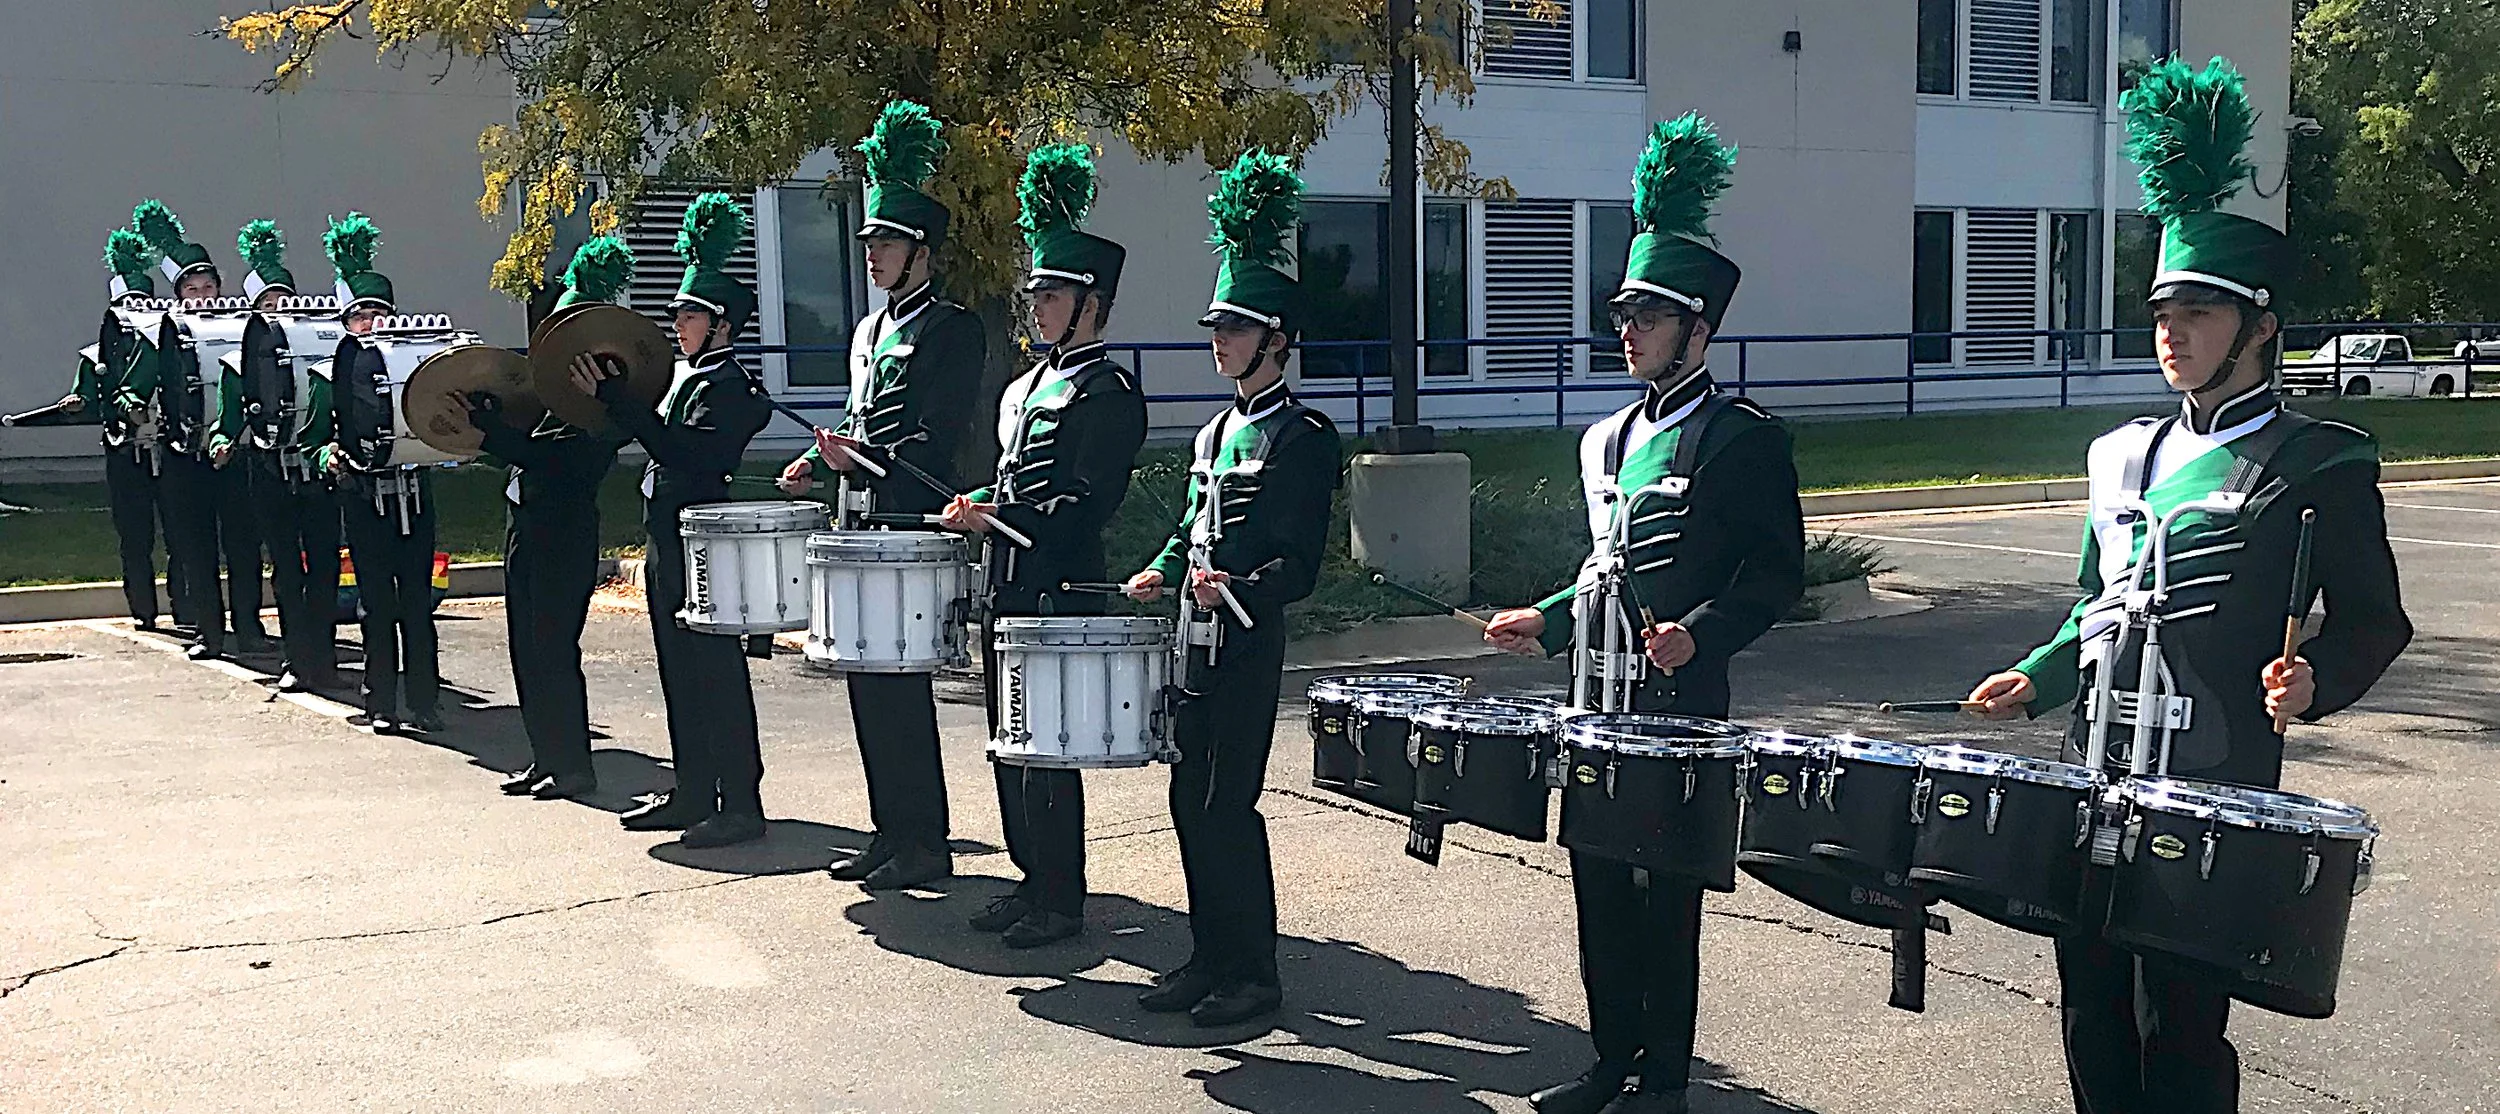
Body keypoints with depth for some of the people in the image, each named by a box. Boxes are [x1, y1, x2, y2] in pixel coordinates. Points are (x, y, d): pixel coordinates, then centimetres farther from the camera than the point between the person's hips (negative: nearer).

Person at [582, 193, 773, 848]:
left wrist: (613, 395, -24)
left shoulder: (730, 387, -13)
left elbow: (678, 449, -25)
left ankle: (741, 805, -1)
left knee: (717, 670, -6)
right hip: (667, 542, 10)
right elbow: (652, 438, 20)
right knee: (680, 672, 14)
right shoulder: (682, 376, 16)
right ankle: (693, 794, 22)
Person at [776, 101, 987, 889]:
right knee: (868, 683, 11)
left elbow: (941, 437, -15)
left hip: (911, 526, -9)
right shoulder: (869, 332, 19)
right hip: (859, 527, 9)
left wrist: (871, 462, -26)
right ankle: (890, 832, 21)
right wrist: (817, 462, 11)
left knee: (899, 683, -6)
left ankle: (923, 844, 3)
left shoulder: (952, 329, -7)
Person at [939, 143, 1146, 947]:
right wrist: (984, 508, 8)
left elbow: (1090, 503, -18)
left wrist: (1001, 520, -24)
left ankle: (1061, 901, 7)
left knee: (1049, 749, -3)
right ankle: (1032, 880, 25)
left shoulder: (1108, 391, -10)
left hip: (1062, 592, -9)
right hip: (1009, 588, 9)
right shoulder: (1025, 388, 17)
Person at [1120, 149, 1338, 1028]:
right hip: (1196, 641, 8)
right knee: (1191, 803, 11)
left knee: (1229, 806, -4)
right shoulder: (1216, 430, 14)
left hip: (1248, 646, -8)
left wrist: (1235, 588, -29)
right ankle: (1210, 960, 23)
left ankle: (1254, 976, 8)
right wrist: (1162, 575, 7)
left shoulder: (1302, 436, -9)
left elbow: (1299, 567, -14)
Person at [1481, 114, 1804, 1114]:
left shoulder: (1743, 437, -8)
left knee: (1665, 892, 2)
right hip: (1600, 700, 7)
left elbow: (1776, 574, -11)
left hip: (1681, 706, -7)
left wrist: (1702, 634, -25)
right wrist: (1548, 621, 13)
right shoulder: (1607, 442, 14)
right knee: (1600, 882, 13)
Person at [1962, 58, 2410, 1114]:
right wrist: (2039, 677, 9)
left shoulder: (2319, 463, -3)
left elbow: (2373, 621, -2)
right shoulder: (2123, 454, 13)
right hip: (2096, 763, 6)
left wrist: (2313, 679, -21)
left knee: (2183, 1023, 1)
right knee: (2092, 1003, 12)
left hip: (2216, 784, -6)